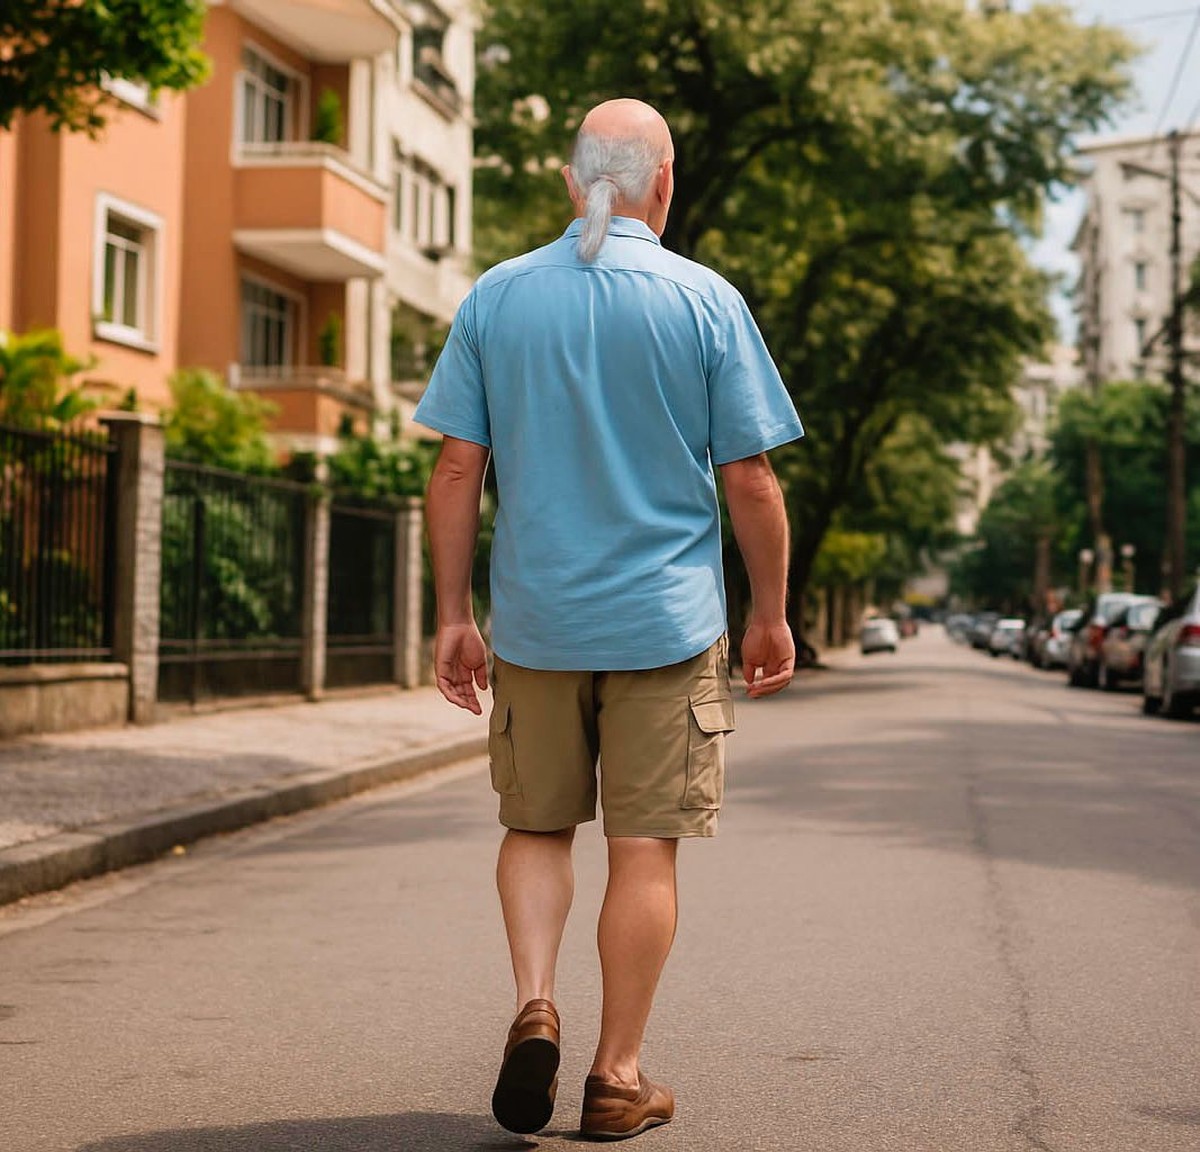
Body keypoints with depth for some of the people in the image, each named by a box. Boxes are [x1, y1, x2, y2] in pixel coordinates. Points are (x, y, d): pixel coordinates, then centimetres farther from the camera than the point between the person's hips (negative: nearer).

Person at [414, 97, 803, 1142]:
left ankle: (534, 1004, -2)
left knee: (537, 826, 18)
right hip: (667, 621, -2)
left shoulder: (496, 297, 2)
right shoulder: (707, 301, -4)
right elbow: (751, 481, -4)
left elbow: (457, 472, 0)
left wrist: (454, 615, 7)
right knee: (644, 846, 5)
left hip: (535, 622, 2)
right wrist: (771, 615, 7)